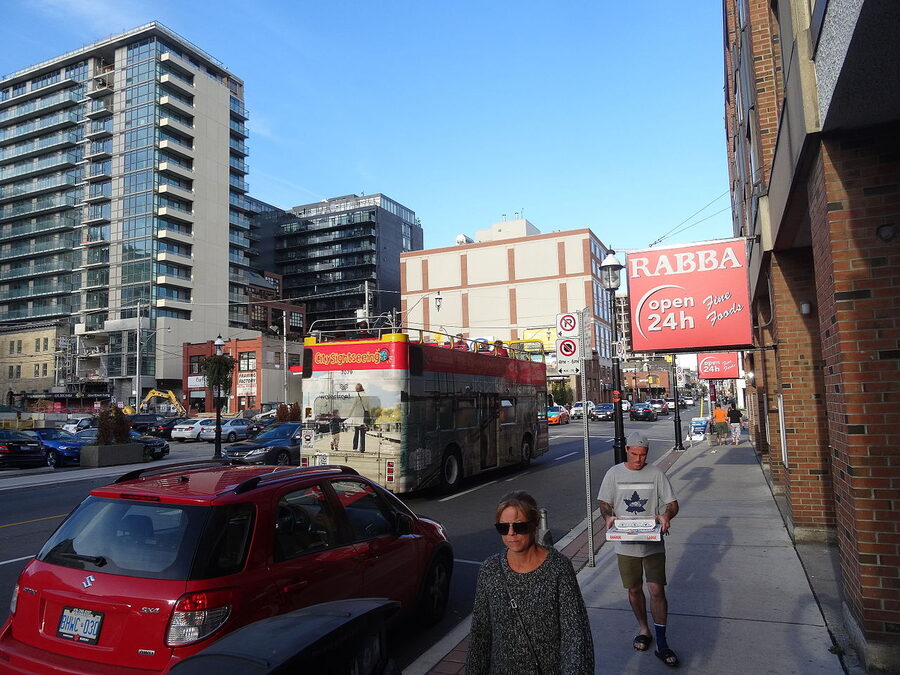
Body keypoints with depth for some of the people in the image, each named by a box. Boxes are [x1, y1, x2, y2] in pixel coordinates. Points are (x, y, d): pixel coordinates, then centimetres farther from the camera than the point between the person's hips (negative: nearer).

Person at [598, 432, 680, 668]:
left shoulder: (656, 474, -2)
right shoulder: (614, 474, -1)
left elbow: (672, 503, 2)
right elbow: (604, 503, 4)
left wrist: (666, 516, -20)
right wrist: (609, 516, -18)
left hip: (653, 544, -1)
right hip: (625, 544, 1)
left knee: (657, 590, -5)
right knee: (634, 590, 14)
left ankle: (661, 643, 9)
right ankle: (644, 629, 36)